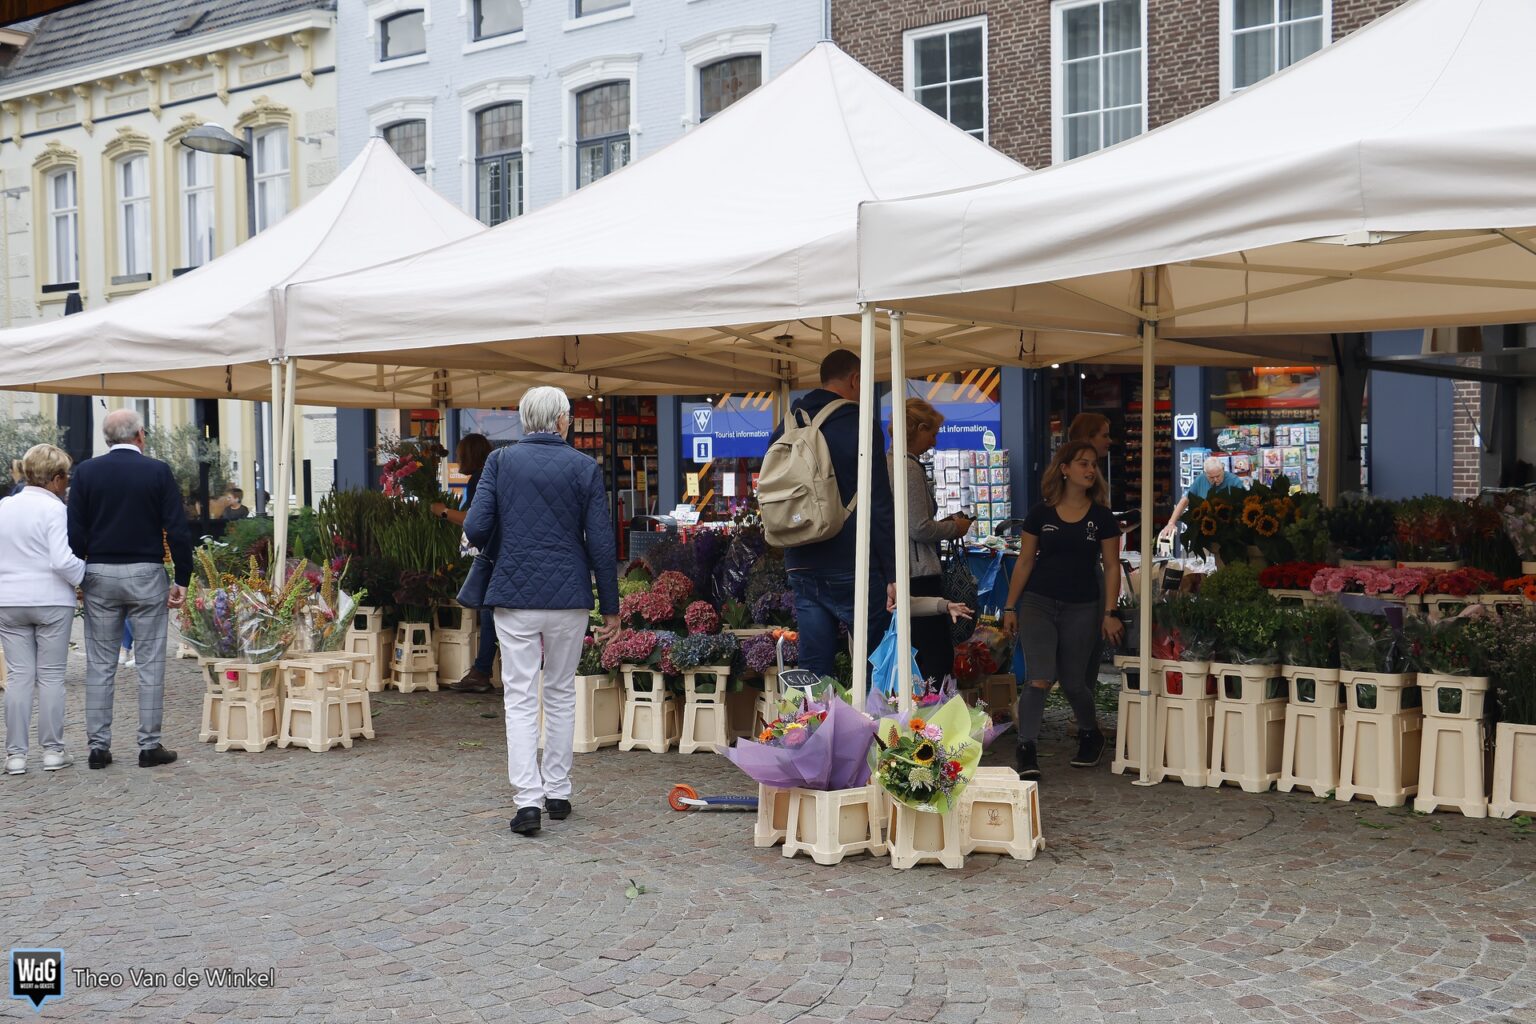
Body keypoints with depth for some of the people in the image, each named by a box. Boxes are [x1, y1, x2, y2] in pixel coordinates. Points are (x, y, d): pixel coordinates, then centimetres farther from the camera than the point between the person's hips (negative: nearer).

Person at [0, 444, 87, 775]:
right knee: (51, 676, 4)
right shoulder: (54, 509, -11)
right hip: (52, 602, -4)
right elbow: (62, 561, -18)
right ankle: (52, 750, 9)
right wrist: (86, 575, -2)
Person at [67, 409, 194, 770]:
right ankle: (150, 745, 4)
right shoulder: (158, 471, -3)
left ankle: (98, 745, 10)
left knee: (99, 665, 8)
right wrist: (182, 579, 1)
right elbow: (177, 531, -6)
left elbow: (75, 533, 1)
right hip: (146, 576, -2)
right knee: (150, 663, 3)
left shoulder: (86, 472, 2)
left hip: (99, 575, 2)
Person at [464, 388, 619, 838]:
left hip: (514, 594, 0)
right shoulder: (584, 468, -2)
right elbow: (601, 543, -3)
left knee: (520, 699, 3)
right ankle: (557, 792, 20)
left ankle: (529, 800, -6)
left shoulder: (500, 461, 0)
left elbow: (476, 528, -7)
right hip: (569, 596, 1)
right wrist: (611, 607, 5)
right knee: (561, 694, 15)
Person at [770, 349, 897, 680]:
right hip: (853, 569, -6)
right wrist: (892, 574, -8)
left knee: (814, 673, 7)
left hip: (801, 569, 6)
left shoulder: (787, 428, 12)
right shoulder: (858, 426, -7)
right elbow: (879, 507, -10)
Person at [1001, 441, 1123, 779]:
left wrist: (1109, 613, -4)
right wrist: (1010, 607, 3)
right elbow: (1025, 562, 5)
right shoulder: (1041, 514, 1)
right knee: (1039, 679, -15)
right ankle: (1027, 749, -10)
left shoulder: (1101, 517, 1)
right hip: (1038, 602, 0)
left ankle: (1090, 735, 37)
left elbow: (1112, 567, 3)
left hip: (1082, 608, 1)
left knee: (1072, 683, 10)